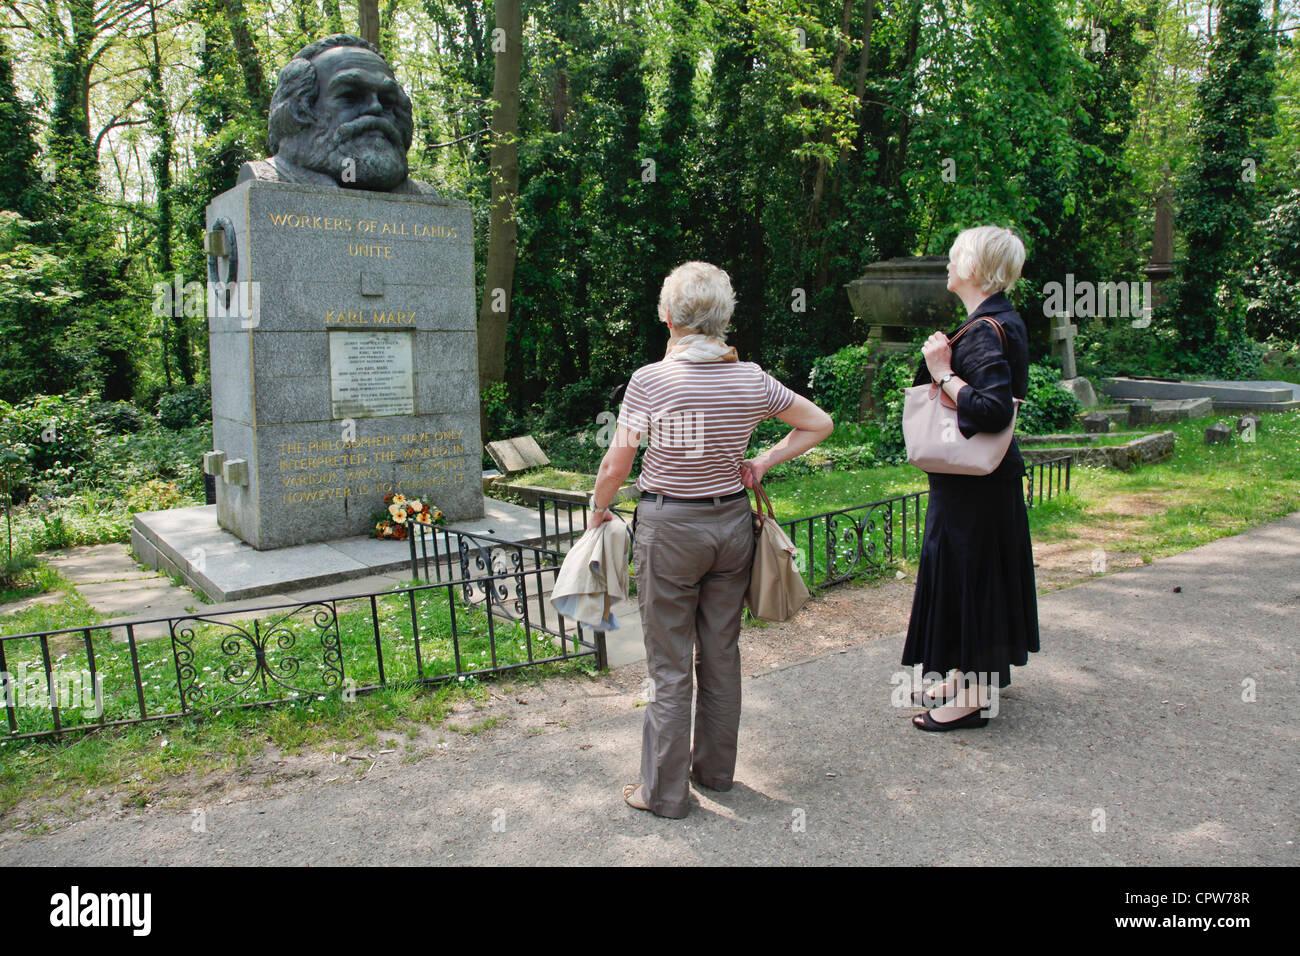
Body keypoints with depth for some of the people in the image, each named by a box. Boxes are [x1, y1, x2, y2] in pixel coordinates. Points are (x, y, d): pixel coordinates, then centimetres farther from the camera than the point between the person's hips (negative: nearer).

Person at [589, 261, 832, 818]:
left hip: (670, 529, -4)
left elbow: (617, 467, -10)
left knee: (670, 666, 6)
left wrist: (598, 510, 8)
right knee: (721, 654, 17)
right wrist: (764, 462, 10)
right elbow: (819, 424, 8)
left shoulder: (650, 381, -15)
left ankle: (665, 790, 19)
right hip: (732, 524, 4)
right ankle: (716, 769, 33)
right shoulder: (751, 380, -3)